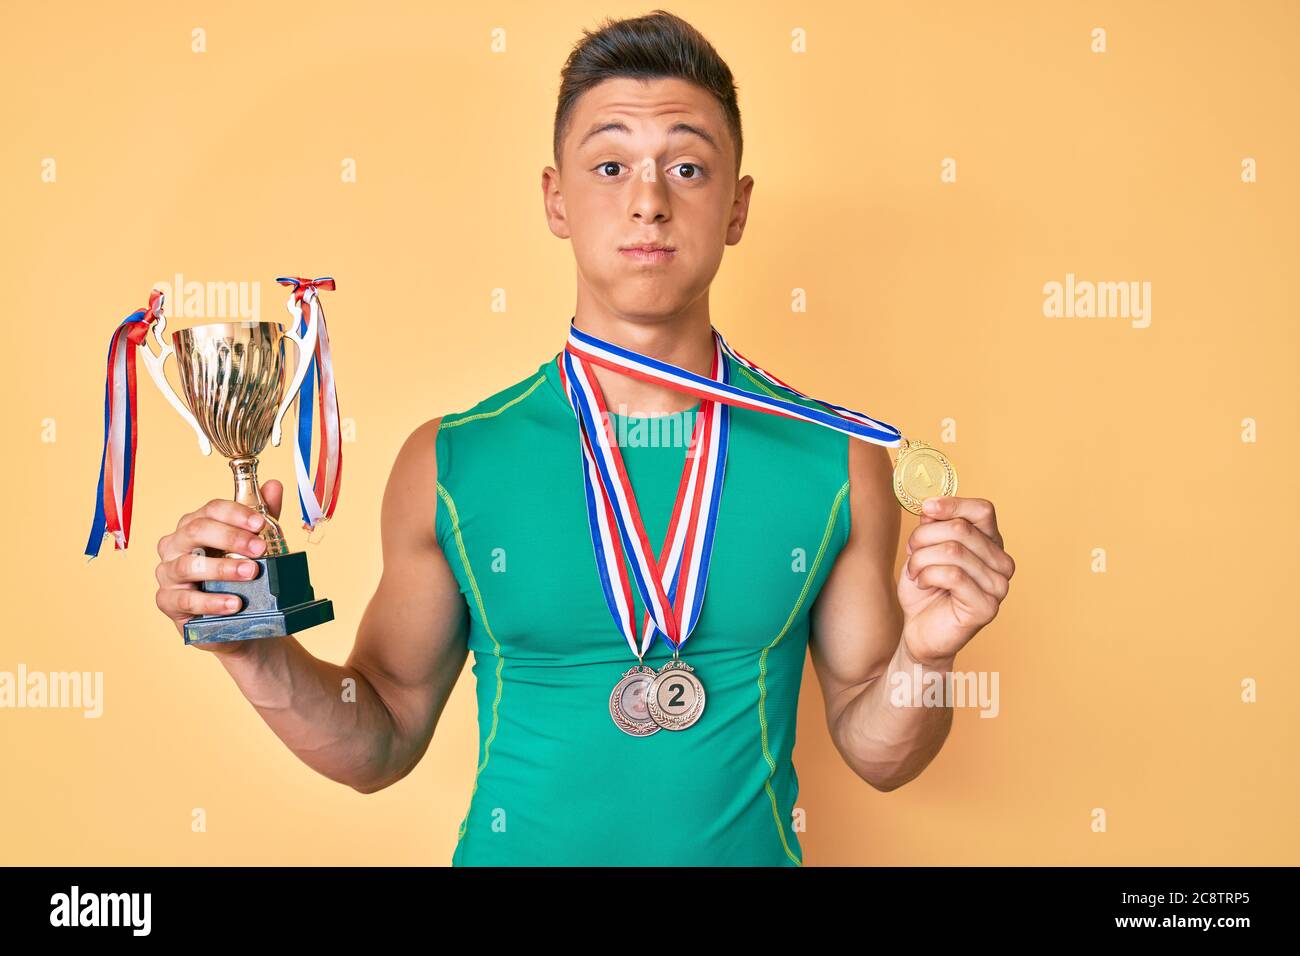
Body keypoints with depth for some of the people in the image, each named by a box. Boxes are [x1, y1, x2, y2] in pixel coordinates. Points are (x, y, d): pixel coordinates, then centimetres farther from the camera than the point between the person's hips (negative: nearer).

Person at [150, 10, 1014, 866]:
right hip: (514, 850, 0)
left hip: (754, 849, 1)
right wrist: (256, 647, -19)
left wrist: (925, 653, -21)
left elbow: (874, 751, -3)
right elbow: (383, 745, -4)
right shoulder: (450, 465, -12)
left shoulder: (839, 464, -12)